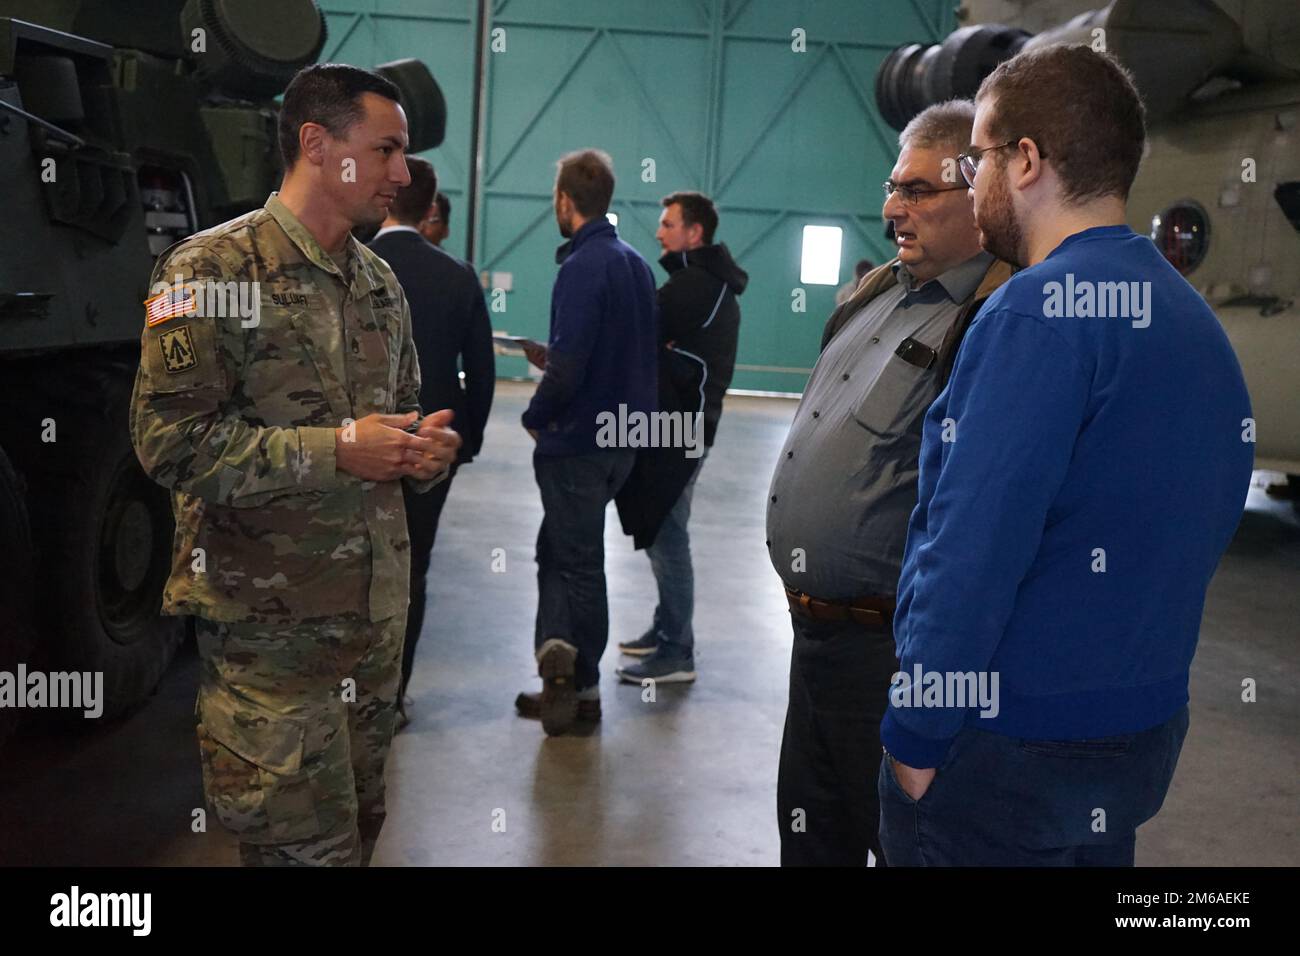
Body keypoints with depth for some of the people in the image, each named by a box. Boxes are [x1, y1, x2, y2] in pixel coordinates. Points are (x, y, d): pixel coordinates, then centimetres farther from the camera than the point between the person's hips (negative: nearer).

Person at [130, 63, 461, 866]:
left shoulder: (382, 281, 13)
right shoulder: (214, 269, -10)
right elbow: (171, 439, -17)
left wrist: (424, 450, 0)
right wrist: (336, 451, -20)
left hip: (376, 613, 7)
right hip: (269, 626, -7)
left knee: (360, 830, 16)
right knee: (306, 845, 0)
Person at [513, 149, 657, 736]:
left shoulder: (583, 266, -19)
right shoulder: (635, 263, 8)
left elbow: (569, 364, -25)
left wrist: (536, 417, -8)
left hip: (577, 441, -8)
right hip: (621, 437, 8)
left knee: (577, 563, 3)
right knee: (559, 550, 16)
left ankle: (581, 688, 12)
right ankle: (563, 668, 17)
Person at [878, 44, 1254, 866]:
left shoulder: (1040, 311, -20)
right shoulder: (1198, 320, 7)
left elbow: (976, 545, -24)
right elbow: (1205, 530, 13)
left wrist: (917, 736, -15)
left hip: (1009, 739, -8)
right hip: (1146, 734, 8)